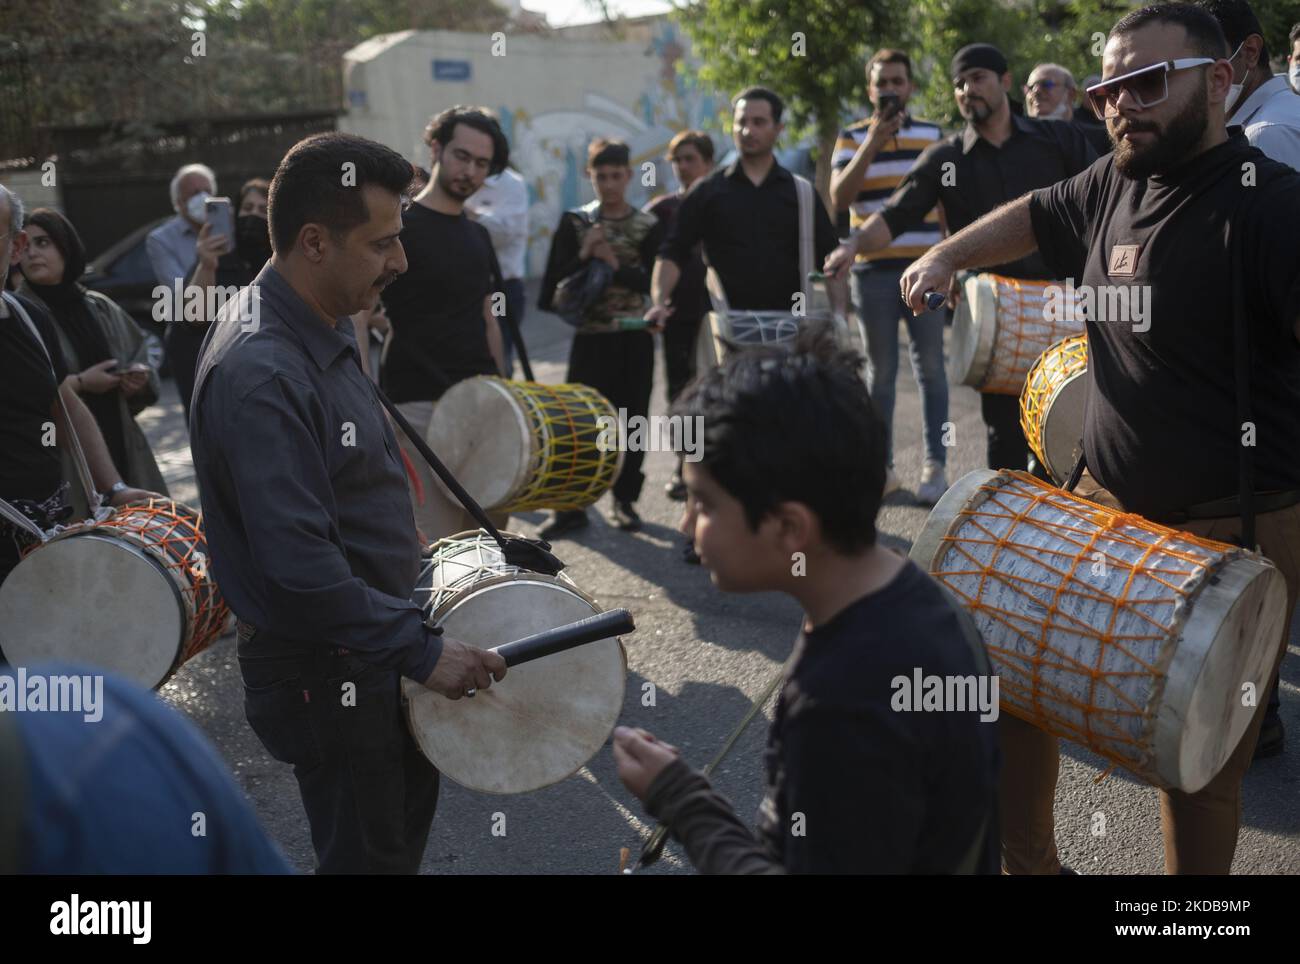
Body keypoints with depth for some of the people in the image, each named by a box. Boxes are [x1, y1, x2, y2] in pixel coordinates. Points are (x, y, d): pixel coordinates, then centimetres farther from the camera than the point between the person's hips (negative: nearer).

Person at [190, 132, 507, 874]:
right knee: (370, 855, 9)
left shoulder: (327, 328, 3)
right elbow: (299, 569, -33)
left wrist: (414, 573, 13)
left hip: (372, 642, 9)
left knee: (407, 819, 26)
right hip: (325, 673, -9)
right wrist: (422, 651, -26)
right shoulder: (261, 374, -29)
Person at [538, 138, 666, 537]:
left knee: (630, 418, 5)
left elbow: (655, 282, -6)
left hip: (634, 338, 1)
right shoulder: (573, 223, 4)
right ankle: (572, 505, 4)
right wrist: (583, 255, -15)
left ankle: (625, 500, 19)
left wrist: (616, 265, -17)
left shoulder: (647, 226, 3)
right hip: (590, 336, 0)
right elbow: (554, 282, -1)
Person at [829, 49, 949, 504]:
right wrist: (873, 142, -18)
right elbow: (839, 197, -10)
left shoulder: (933, 134, 10)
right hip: (873, 270, -1)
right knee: (880, 372, 6)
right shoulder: (852, 138, 4)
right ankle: (881, 466, 12)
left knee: (930, 368, 0)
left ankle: (934, 466, 3)